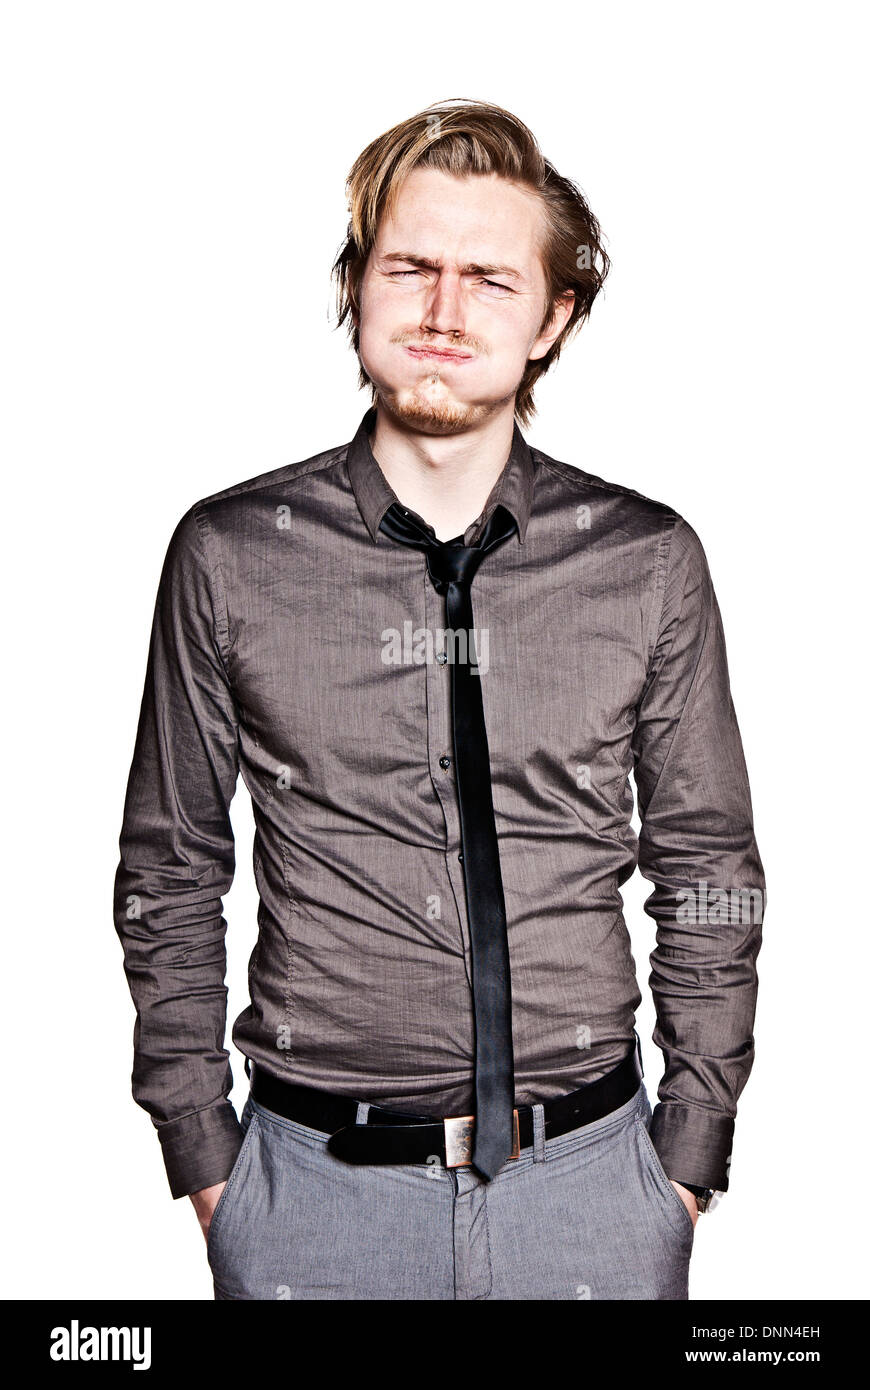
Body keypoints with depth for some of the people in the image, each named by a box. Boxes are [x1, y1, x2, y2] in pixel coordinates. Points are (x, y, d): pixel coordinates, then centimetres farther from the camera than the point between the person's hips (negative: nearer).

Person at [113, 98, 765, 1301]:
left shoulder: (651, 562, -4)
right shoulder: (227, 556, -6)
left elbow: (709, 878, 3)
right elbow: (169, 876, 1)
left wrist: (689, 1156, 3)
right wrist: (201, 1157, 2)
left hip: (591, 1178, 1)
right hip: (313, 1189, 0)